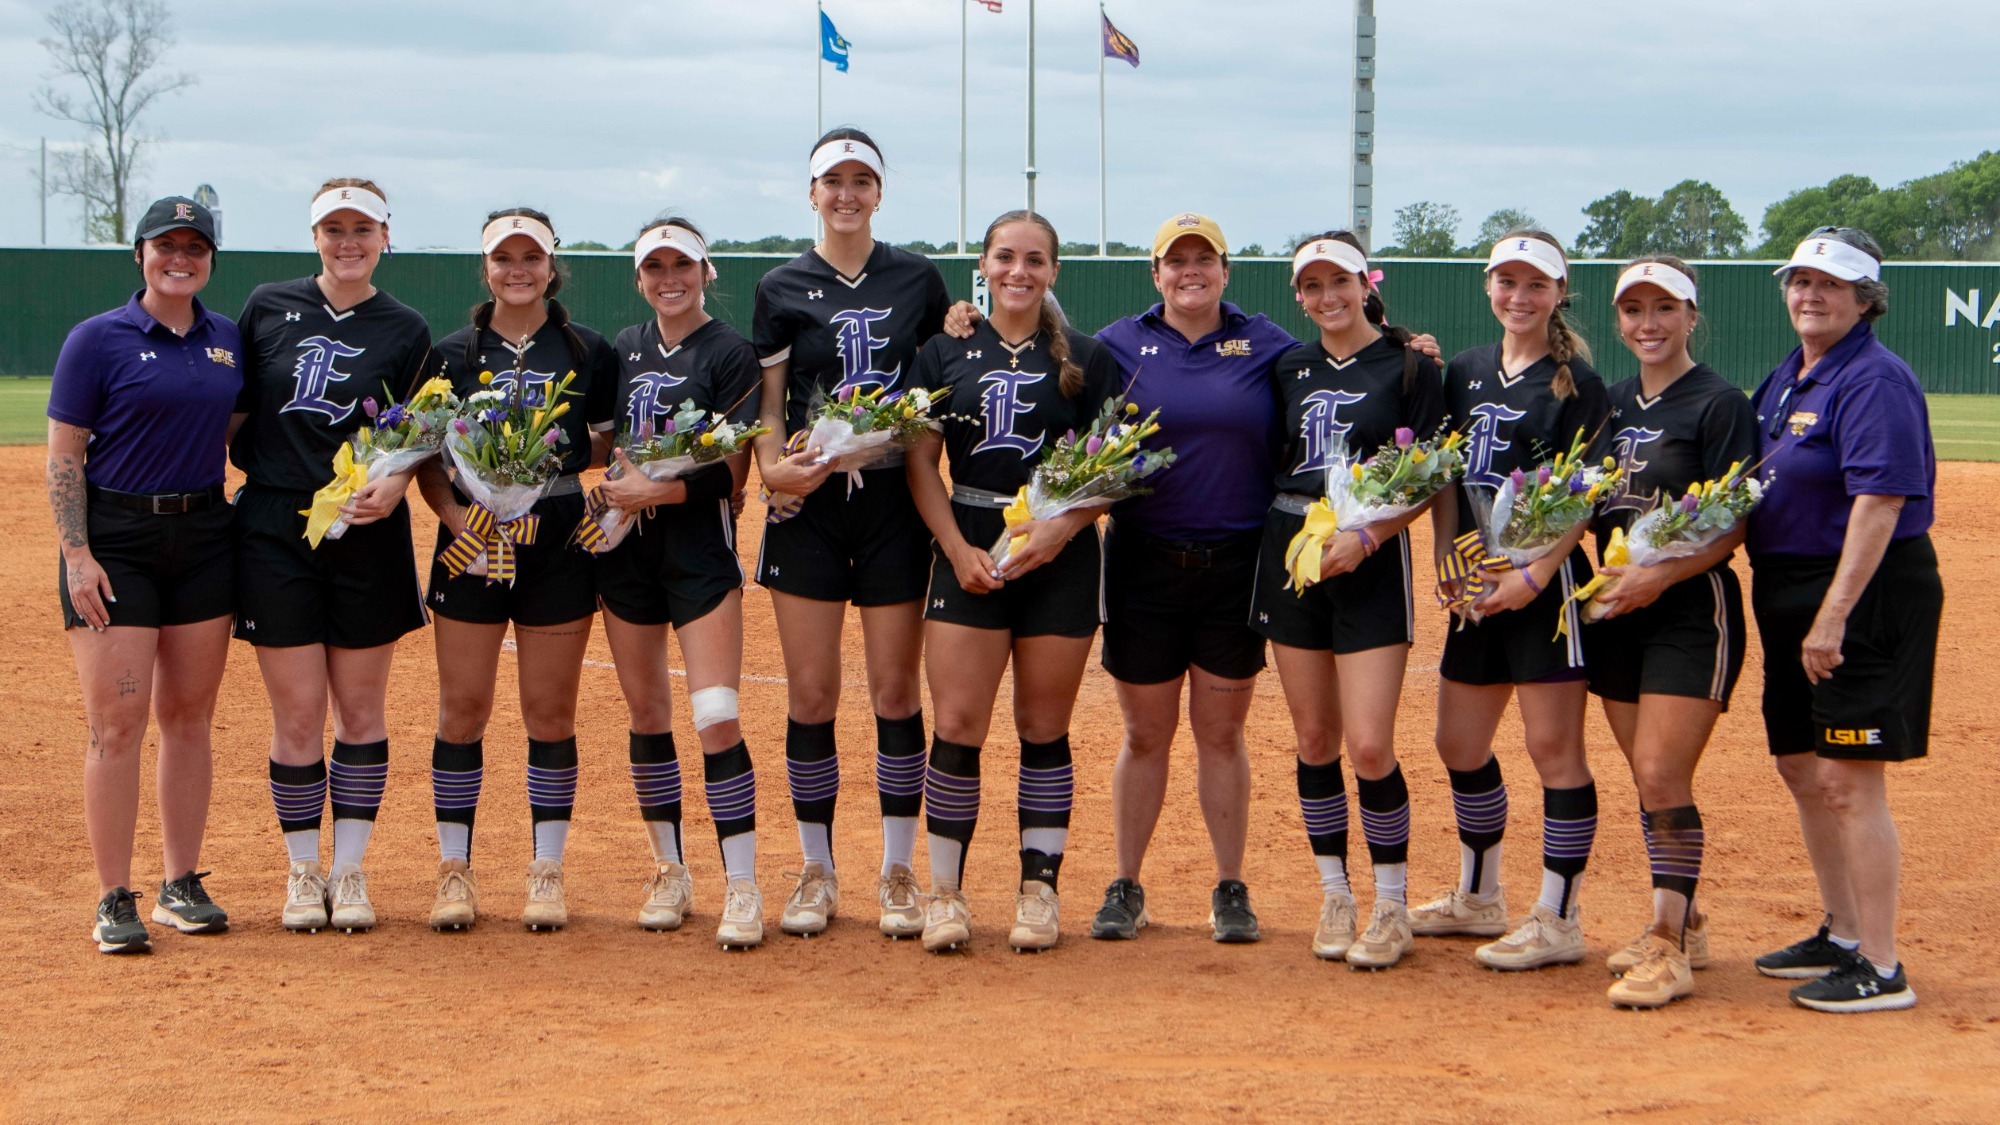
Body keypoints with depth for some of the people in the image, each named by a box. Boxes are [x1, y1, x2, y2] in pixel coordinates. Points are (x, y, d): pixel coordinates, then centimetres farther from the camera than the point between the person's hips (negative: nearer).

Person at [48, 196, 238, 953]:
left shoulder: (227, 340, 10)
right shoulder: (98, 340, -4)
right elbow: (63, 455, -6)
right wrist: (77, 554, -14)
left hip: (204, 536, 5)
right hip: (116, 541, -5)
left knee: (189, 718, 8)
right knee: (117, 722, -7)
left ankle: (181, 886, 17)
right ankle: (114, 903, -1)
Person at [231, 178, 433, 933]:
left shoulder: (406, 332, 4)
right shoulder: (268, 308, 6)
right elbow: (234, 410, 13)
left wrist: (394, 484, -14)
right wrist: (245, 468, 1)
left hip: (368, 536, 0)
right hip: (274, 531, 0)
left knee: (361, 708, 5)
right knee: (297, 714, 0)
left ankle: (350, 871, 15)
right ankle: (302, 872, 12)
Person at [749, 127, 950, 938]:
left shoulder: (918, 280, 8)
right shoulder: (782, 290, 5)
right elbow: (766, 406, 4)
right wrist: (774, 465, -13)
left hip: (896, 504, 0)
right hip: (809, 506, 0)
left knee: (895, 691, 1)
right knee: (810, 695, 0)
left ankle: (898, 874, 10)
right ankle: (816, 873, 12)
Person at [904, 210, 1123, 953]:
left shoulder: (1086, 359, 6)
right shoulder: (945, 354, 8)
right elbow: (920, 464, 5)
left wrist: (1063, 528, -14)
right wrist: (958, 549, -7)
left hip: (1061, 558, 0)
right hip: (968, 552, 0)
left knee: (1044, 730, 3)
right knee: (957, 725, -7)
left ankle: (1039, 890, 11)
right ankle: (946, 892, 2)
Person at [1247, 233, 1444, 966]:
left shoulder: (1411, 369, -2)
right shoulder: (1290, 370, 11)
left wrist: (1366, 537, -19)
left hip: (1372, 558, -5)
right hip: (1291, 550, 5)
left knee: (1368, 744, -12)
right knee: (1315, 739, 7)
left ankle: (1390, 909, 2)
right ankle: (1335, 895, 20)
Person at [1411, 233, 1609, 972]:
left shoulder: (1575, 382, -6)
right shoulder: (1466, 372, 14)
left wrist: (1536, 575, -19)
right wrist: (1447, 560, 2)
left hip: (1546, 581, -7)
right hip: (1478, 583, 7)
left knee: (1554, 747, -5)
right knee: (1459, 745, 14)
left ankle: (1557, 921, 1)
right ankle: (1478, 900, 30)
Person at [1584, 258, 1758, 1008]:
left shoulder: (1720, 404, -8)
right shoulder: (1614, 404, 13)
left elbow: (1734, 525, -13)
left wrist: (1661, 575, -24)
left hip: (1691, 609, -7)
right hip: (1618, 608, 7)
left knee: (1661, 777, -13)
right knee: (1647, 782, 11)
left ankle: (1668, 949, -7)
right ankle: (1680, 925, 24)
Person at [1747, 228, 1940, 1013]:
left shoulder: (1875, 380, -14)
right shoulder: (1785, 380, 14)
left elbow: (1879, 504, -22)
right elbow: (1758, 486, 22)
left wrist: (1832, 617, -26)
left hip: (1867, 591, -10)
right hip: (1786, 589, 10)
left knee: (1848, 779, -11)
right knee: (1801, 770, 16)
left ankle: (1881, 970, -7)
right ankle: (1843, 936, 30)